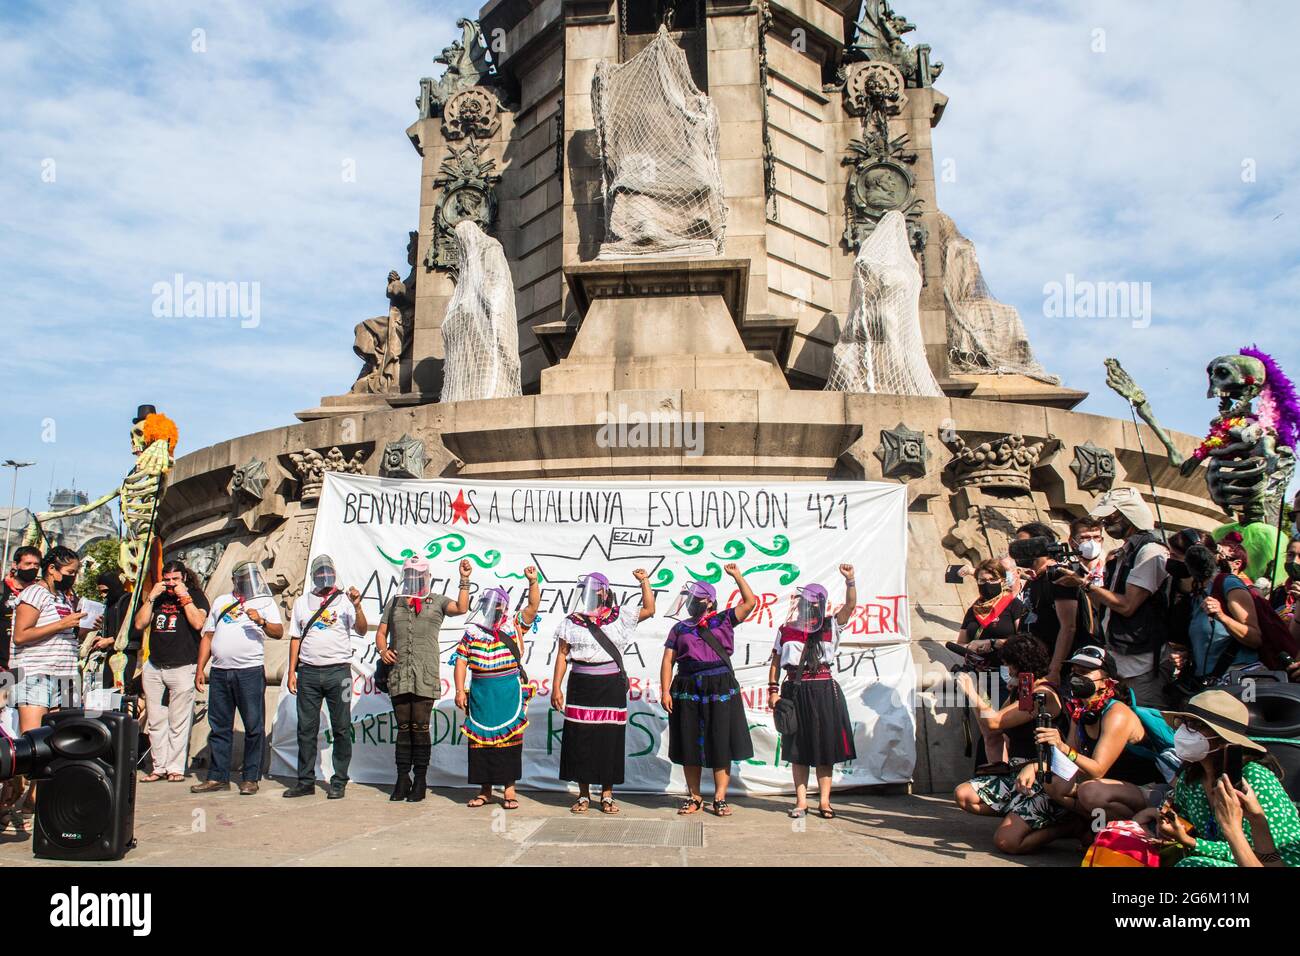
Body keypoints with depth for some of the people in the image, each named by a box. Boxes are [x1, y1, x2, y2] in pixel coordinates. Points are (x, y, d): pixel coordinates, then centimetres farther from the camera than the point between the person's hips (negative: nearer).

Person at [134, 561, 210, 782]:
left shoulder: (196, 596, 4)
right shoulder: (155, 597, 16)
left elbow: (198, 623, -12)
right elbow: (139, 624, 6)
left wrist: (184, 597, -11)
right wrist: (151, 597, -1)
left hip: (183, 668, -4)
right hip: (154, 667, 4)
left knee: (178, 722, -3)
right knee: (155, 721, 6)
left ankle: (176, 768, 3)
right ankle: (159, 767, 13)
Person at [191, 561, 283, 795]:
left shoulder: (265, 602, 9)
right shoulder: (221, 602, 19)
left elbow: (278, 633, -3)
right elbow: (207, 636, 18)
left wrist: (261, 621, -22)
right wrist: (200, 669, 11)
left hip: (250, 671, -3)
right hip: (220, 672, 3)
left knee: (253, 727, -2)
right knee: (219, 727, 8)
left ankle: (250, 778, 5)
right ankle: (218, 777, 15)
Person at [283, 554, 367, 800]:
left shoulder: (344, 600, 4)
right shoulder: (302, 602, 14)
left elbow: (362, 630, -7)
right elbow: (295, 638, 14)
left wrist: (357, 607, -23)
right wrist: (291, 671, 7)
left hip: (338, 671, -3)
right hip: (308, 671, 3)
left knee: (341, 728, 0)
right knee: (306, 728, 6)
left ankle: (339, 782, 8)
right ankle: (306, 781, 15)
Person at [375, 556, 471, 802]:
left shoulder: (437, 601, 8)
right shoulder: (394, 602, 18)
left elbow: (461, 608, -10)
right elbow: (381, 632, 19)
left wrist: (464, 580, -15)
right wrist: (382, 650, -1)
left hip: (425, 677, -3)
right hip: (398, 675, 3)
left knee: (420, 728, -2)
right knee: (403, 728, 7)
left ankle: (420, 781, 7)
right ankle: (402, 779, 15)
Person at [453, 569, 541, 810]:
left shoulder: (514, 626, 6)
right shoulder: (472, 632, 7)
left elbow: (533, 605, -4)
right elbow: (461, 661, 5)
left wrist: (532, 582, -17)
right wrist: (460, 690, -2)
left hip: (509, 693, -1)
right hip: (481, 694, 1)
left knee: (509, 739, 1)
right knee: (480, 739, 5)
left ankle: (509, 788, 9)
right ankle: (485, 789, 17)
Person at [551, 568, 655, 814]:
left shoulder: (619, 617, 6)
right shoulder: (572, 621, 4)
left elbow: (649, 609, 11)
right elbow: (562, 655, 4)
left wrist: (644, 581, 2)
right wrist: (556, 687, -2)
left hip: (611, 685, 0)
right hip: (581, 685, 0)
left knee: (610, 738, 2)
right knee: (580, 739, 1)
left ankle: (607, 795, 12)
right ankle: (583, 795, 13)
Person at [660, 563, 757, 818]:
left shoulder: (723, 620, 8)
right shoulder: (680, 628, 12)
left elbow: (750, 602, 0)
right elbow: (668, 661, 7)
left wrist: (736, 575, -1)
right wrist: (665, 692, -2)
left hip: (720, 688, -2)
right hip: (688, 689, 2)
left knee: (721, 745, 0)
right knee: (689, 745, 5)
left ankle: (720, 798, 8)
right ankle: (694, 797, 17)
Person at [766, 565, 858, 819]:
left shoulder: (830, 626, 5)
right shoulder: (786, 630, 7)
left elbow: (850, 605, -9)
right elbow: (775, 663, 8)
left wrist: (850, 580, -22)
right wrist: (773, 690, 0)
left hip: (823, 690, -1)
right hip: (795, 690, 1)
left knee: (824, 746, 3)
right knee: (797, 749, 5)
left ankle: (824, 800, 12)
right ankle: (801, 800, 13)